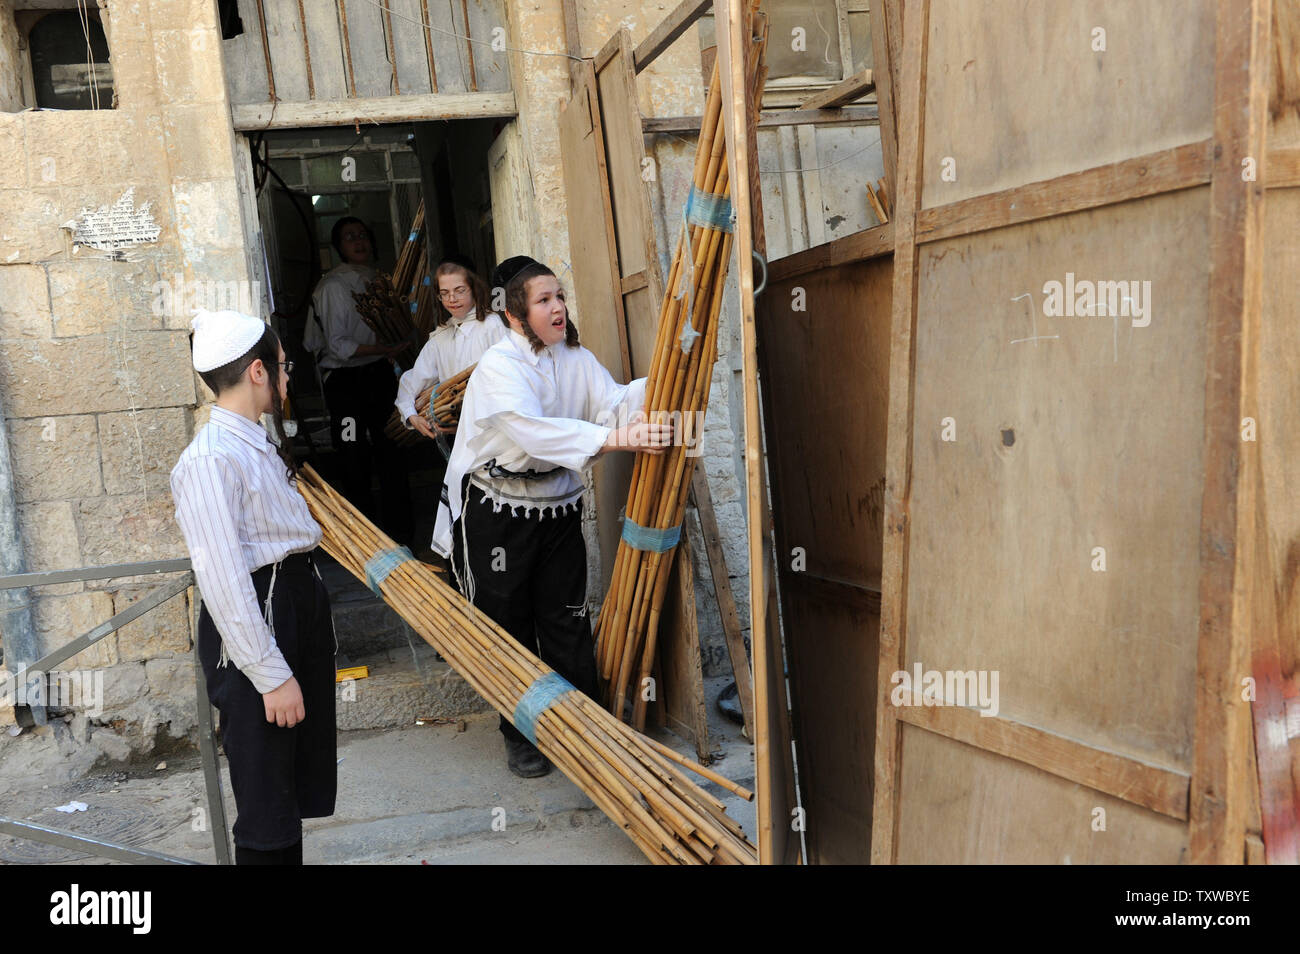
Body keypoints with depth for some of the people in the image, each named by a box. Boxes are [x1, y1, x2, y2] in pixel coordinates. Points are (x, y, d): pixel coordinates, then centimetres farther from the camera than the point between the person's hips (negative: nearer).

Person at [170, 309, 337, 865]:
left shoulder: (257, 443, 10)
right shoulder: (210, 459, -19)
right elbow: (223, 577, -22)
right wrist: (271, 674, -21)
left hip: (301, 604, 10)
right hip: (253, 619, -9)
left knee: (299, 783, 21)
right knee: (267, 799, 4)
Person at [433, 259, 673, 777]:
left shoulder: (575, 357, 7)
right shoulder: (499, 365, -17)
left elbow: (612, 399, -10)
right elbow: (532, 429, -35)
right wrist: (614, 438, -46)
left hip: (558, 508, 5)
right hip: (497, 511, -5)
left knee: (567, 622, 7)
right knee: (508, 624, 5)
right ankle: (520, 735, 21)